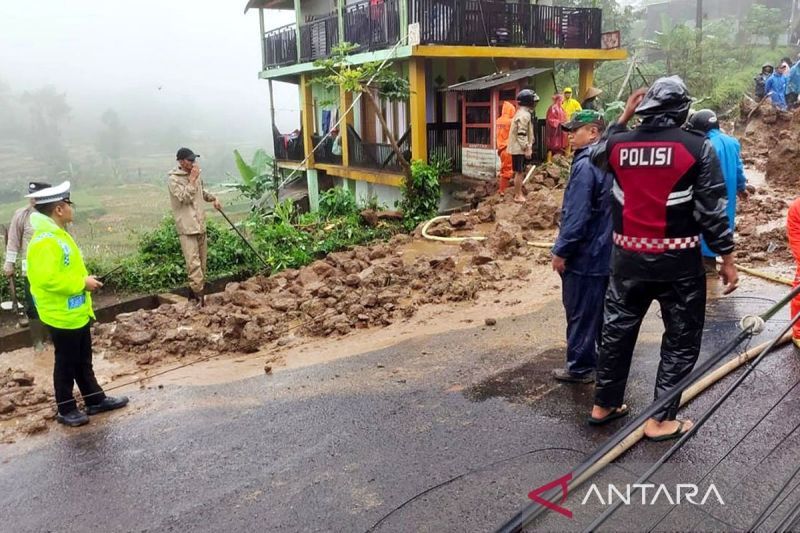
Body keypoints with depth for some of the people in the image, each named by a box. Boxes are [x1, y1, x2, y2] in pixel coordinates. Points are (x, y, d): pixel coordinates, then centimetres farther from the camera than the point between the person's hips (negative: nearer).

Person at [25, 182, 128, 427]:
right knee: (66, 364, 6)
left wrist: (84, 280, 8)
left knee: (83, 361, 19)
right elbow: (48, 279, -31)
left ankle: (95, 400, 32)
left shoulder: (58, 234, 8)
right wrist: (83, 283, -22)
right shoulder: (45, 241, -24)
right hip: (62, 315, -10)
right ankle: (66, 410, 22)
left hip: (77, 312, 10)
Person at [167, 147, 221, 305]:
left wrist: (212, 198, 13)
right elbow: (184, 198, -19)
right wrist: (192, 180, -19)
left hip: (200, 224, 8)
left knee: (202, 261, 11)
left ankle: (196, 290, 21)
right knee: (193, 262, -13)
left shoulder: (194, 174, 12)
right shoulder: (174, 179, -10)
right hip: (187, 227, -8)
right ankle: (199, 295, -13)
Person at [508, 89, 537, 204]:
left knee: (520, 172, 14)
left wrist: (528, 147, 21)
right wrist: (527, 148, -21)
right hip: (520, 148, -10)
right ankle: (518, 196, 0)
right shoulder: (524, 114, -17)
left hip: (520, 148, 10)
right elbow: (521, 134, -23)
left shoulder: (523, 113, 17)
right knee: (519, 172, -5)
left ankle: (519, 193, 21)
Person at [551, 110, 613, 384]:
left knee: (581, 314, 2)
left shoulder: (586, 165, -21)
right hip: (606, 250, 9)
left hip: (585, 254, -9)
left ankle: (580, 367, 12)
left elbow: (576, 215, -24)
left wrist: (561, 251, -16)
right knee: (605, 311, 18)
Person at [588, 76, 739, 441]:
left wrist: (624, 117, 22)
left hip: (628, 257, 4)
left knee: (617, 328, 18)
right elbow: (712, 208, -9)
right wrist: (726, 257, 0)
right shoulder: (698, 146, -9)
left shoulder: (619, 144, 0)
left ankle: (604, 404, 30)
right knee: (681, 338, 11)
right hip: (678, 260, -3)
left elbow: (598, 155, 25)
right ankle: (661, 419, 14)